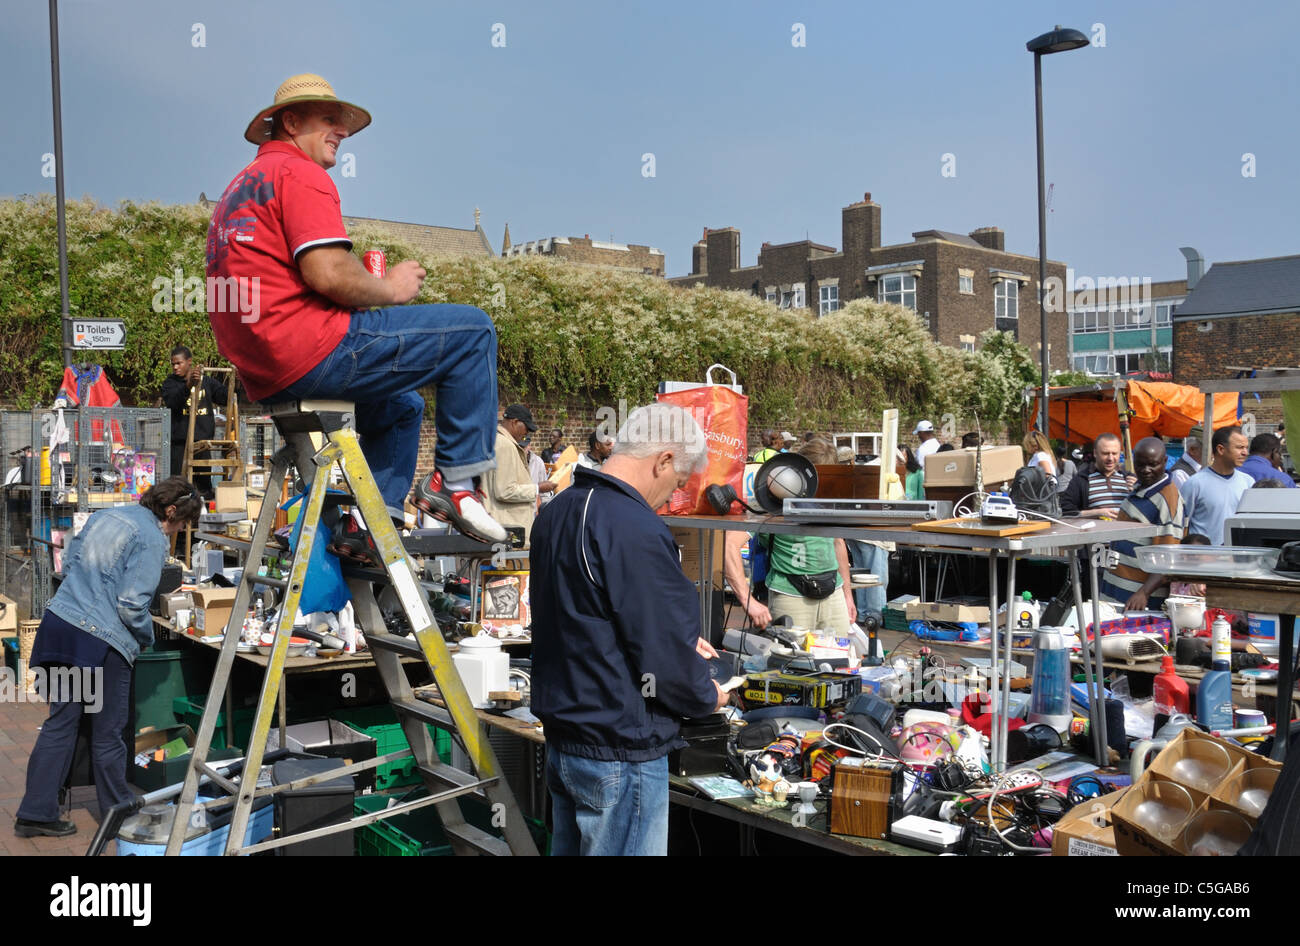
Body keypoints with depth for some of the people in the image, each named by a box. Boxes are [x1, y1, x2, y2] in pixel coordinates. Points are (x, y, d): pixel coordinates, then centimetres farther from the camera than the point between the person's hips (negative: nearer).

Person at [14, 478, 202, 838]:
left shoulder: (106, 515, 12)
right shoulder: (152, 540, -13)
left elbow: (69, 562, 22)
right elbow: (132, 605, -17)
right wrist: (147, 637, 1)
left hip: (59, 623, 7)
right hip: (101, 640, -7)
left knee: (60, 723, 15)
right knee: (107, 734, 7)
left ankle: (35, 814, 19)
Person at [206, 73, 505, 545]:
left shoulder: (241, 186, 28)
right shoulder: (300, 172, -4)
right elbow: (328, 273, -20)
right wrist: (390, 288, -1)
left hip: (263, 375, 11)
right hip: (314, 351, -11)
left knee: (400, 406, 31)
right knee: (473, 330, -5)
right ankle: (454, 479, -7)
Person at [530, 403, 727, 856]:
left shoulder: (556, 513, 6)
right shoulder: (638, 532, -24)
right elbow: (664, 662, -21)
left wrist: (678, 638, 16)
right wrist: (708, 698, -1)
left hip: (561, 738, 9)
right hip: (619, 753, -9)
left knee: (571, 844, 20)